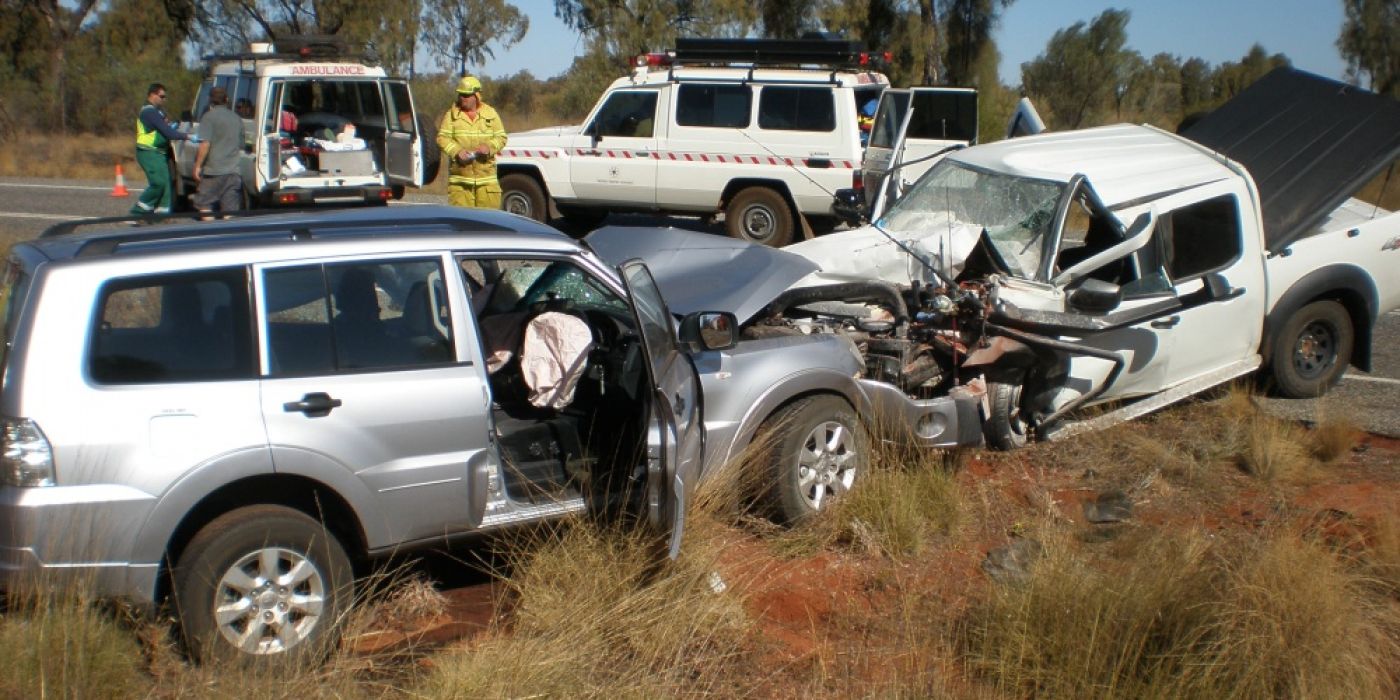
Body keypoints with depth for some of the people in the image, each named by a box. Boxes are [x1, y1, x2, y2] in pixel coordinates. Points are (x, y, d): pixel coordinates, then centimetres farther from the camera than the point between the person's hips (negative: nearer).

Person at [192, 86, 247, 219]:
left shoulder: (209, 116, -7)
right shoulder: (237, 118, 13)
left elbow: (205, 144, -14)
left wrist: (198, 166, -9)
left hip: (214, 170, -5)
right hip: (233, 171, 6)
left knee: (204, 203, 4)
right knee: (229, 209, 6)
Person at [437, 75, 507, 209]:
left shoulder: (490, 114, 8)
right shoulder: (452, 114, 6)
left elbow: (501, 137, 8)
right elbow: (442, 138, 0)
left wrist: (489, 147, -13)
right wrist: (456, 151, -17)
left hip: (486, 175, 0)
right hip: (459, 176, 0)